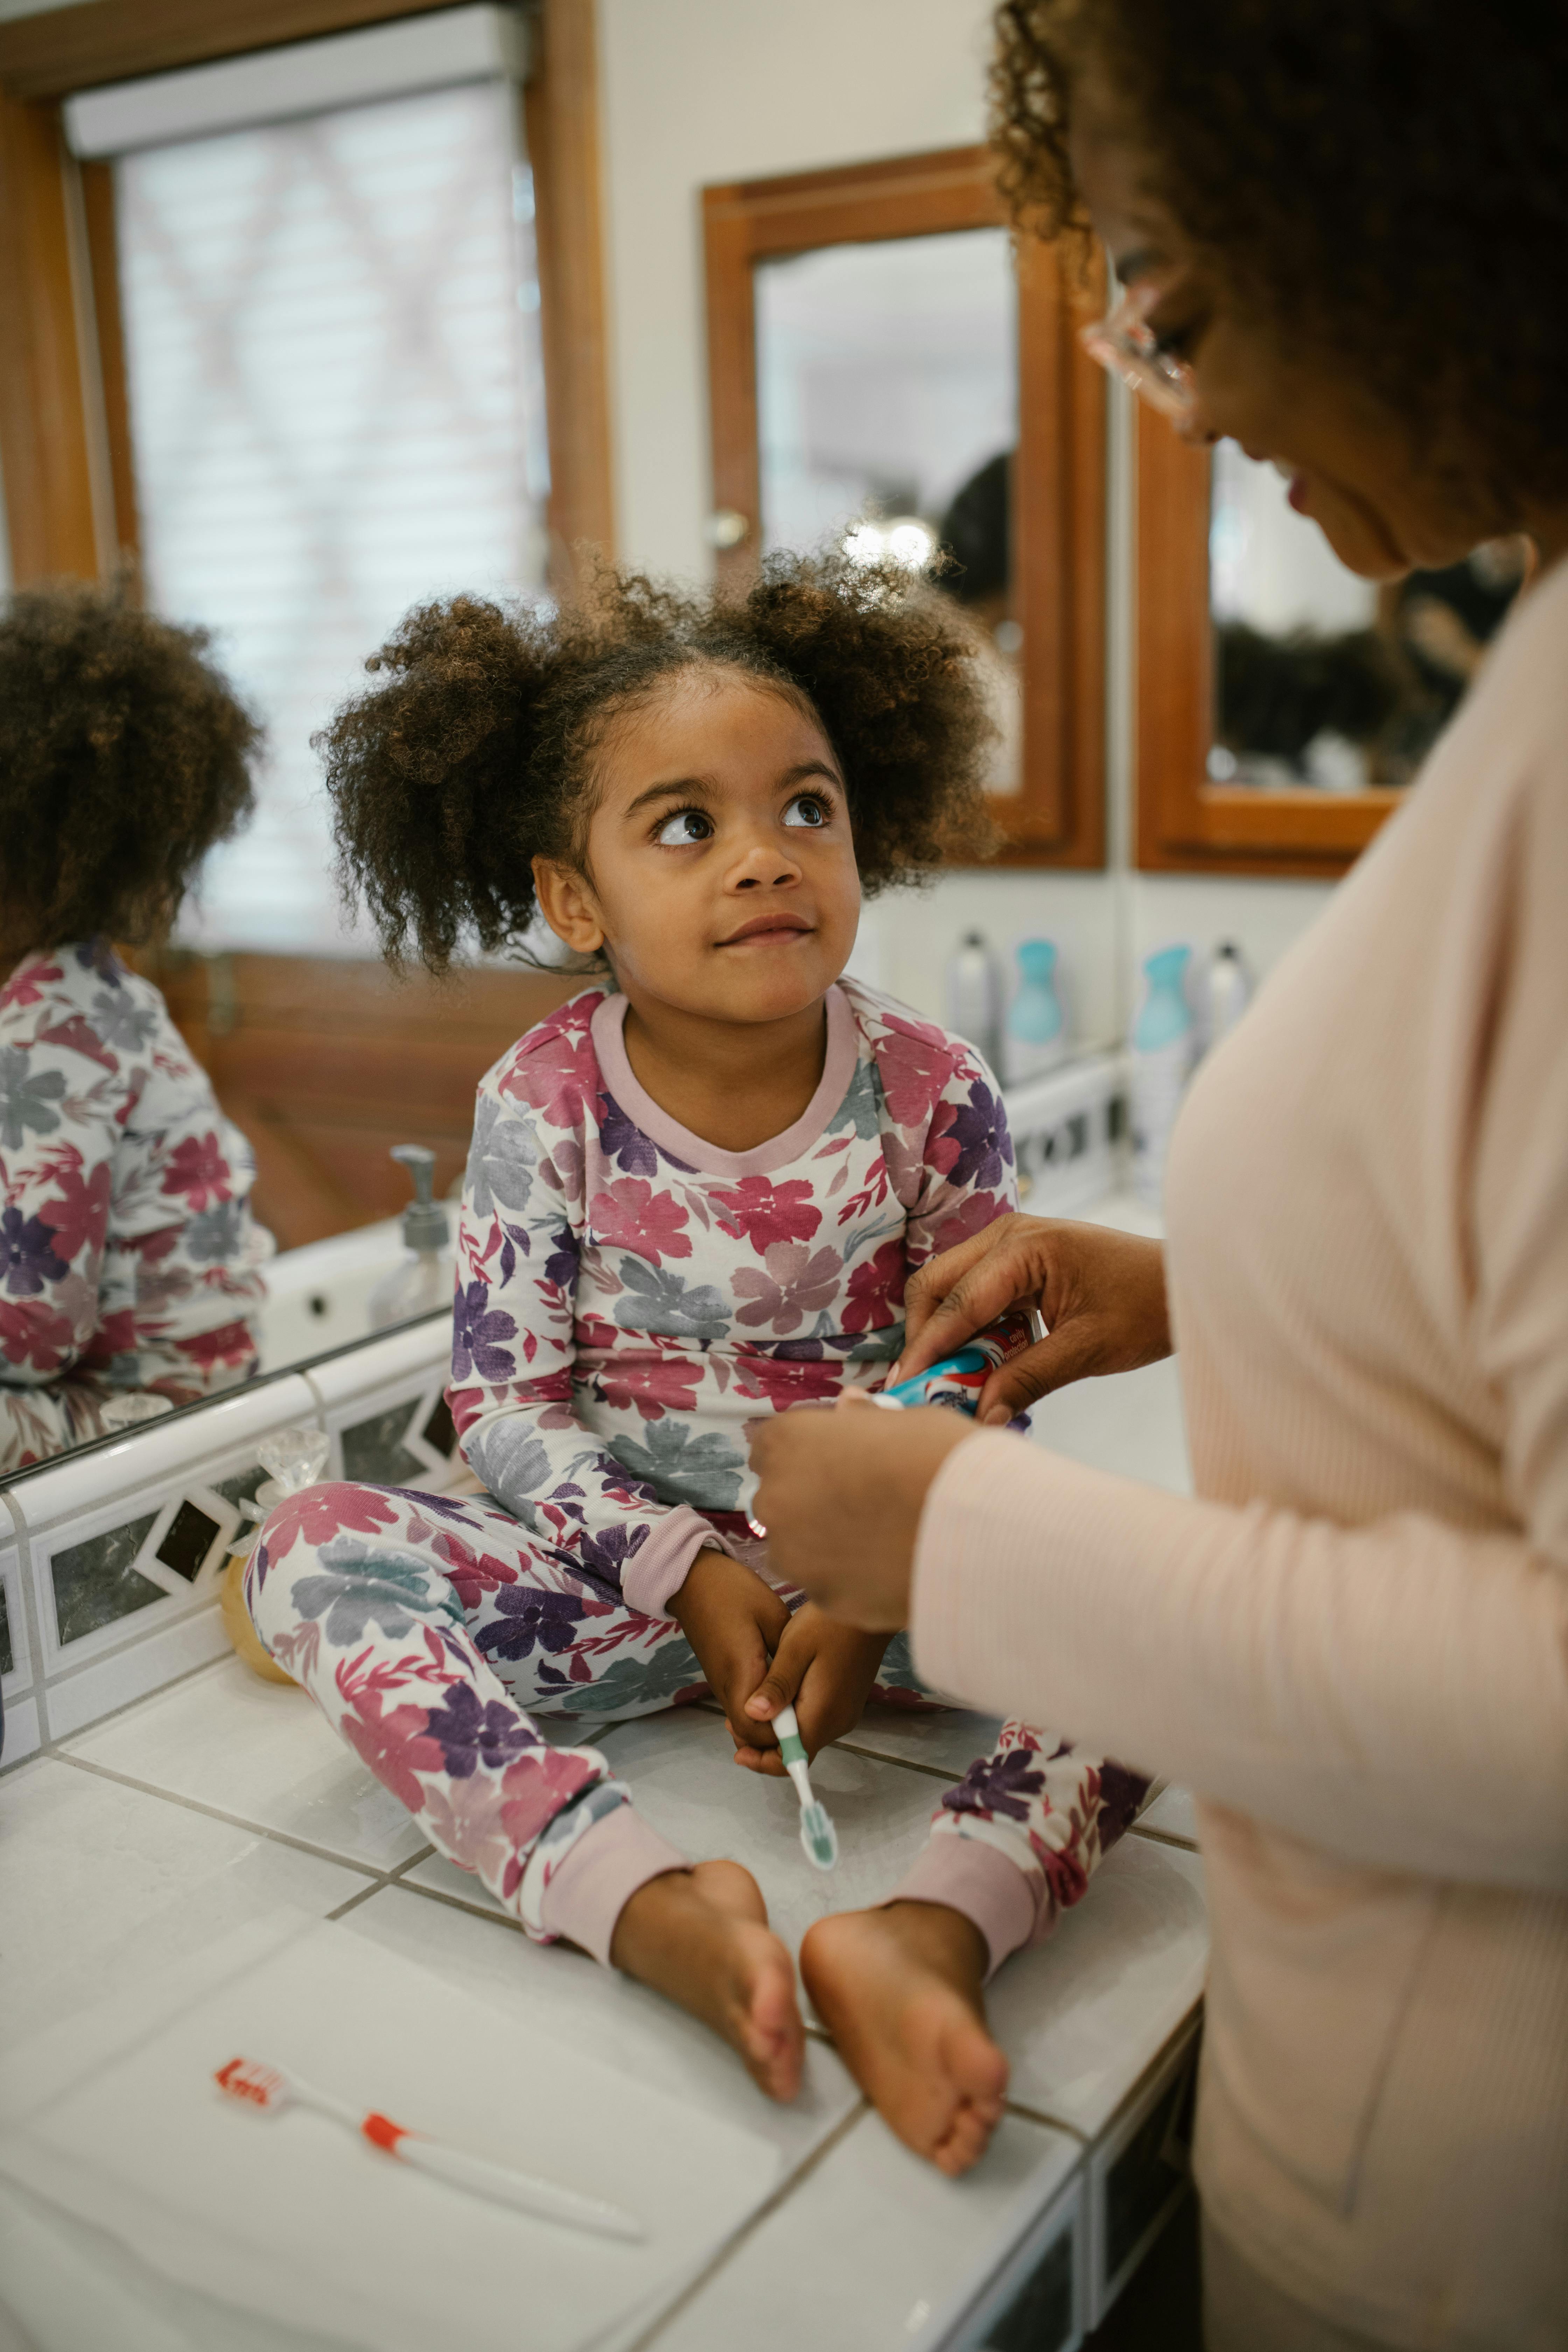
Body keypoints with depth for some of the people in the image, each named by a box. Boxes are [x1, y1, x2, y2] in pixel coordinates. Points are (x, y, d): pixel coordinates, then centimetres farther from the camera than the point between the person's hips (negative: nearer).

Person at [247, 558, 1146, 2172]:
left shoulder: (934, 1094, -8)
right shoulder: (543, 1104, -9)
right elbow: (505, 1400, -8)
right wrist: (690, 1572, -20)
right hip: (628, 1563, 0)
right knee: (315, 1549, -25)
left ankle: (935, 1928, -42)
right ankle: (650, 1905, -38)